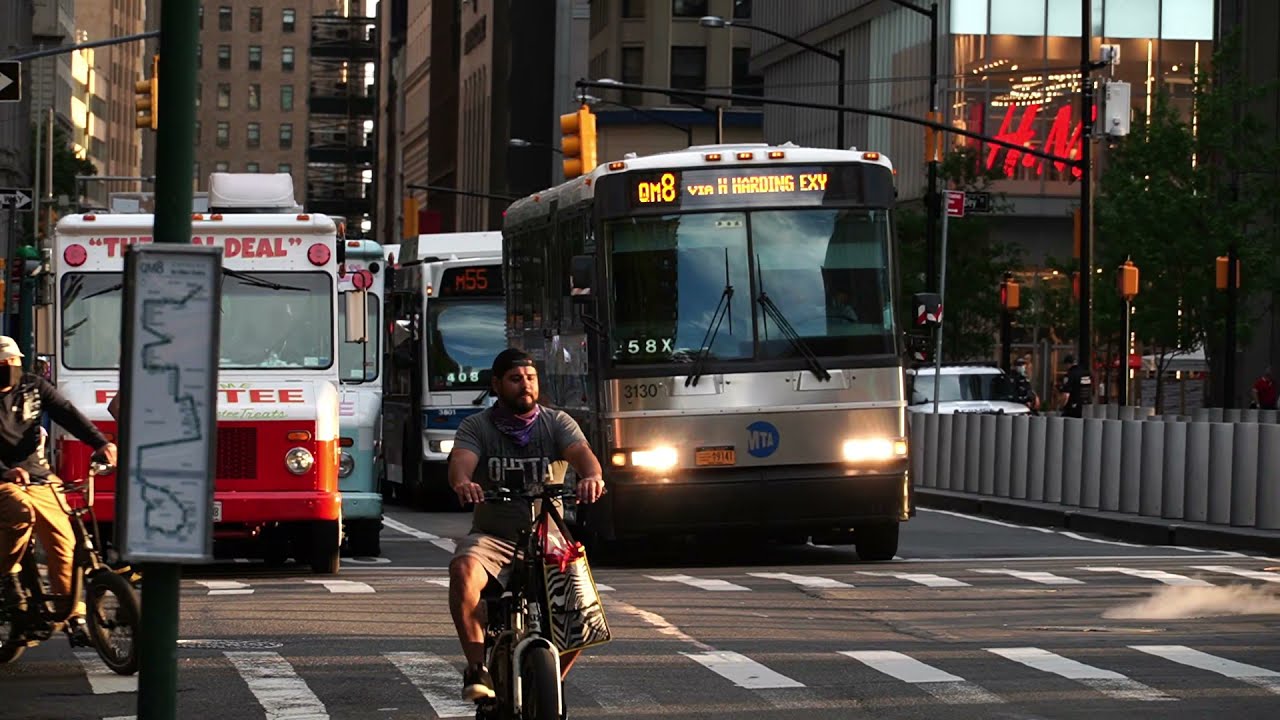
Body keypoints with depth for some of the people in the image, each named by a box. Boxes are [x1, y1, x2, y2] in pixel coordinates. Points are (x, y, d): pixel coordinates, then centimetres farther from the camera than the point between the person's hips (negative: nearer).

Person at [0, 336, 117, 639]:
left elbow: (68, 414, -5)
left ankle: (75, 617, 1)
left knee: (63, 543, -7)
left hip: (40, 480, 4)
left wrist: (100, 444, -21)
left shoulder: (34, 386, 6)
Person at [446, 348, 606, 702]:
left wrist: (592, 476, -38)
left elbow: (581, 453, -13)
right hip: (493, 537, -1)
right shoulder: (477, 427, 5)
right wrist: (462, 483, -40)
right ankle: (478, 669, -28)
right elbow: (460, 460, -14)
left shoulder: (557, 422, 7)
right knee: (464, 569, -34)